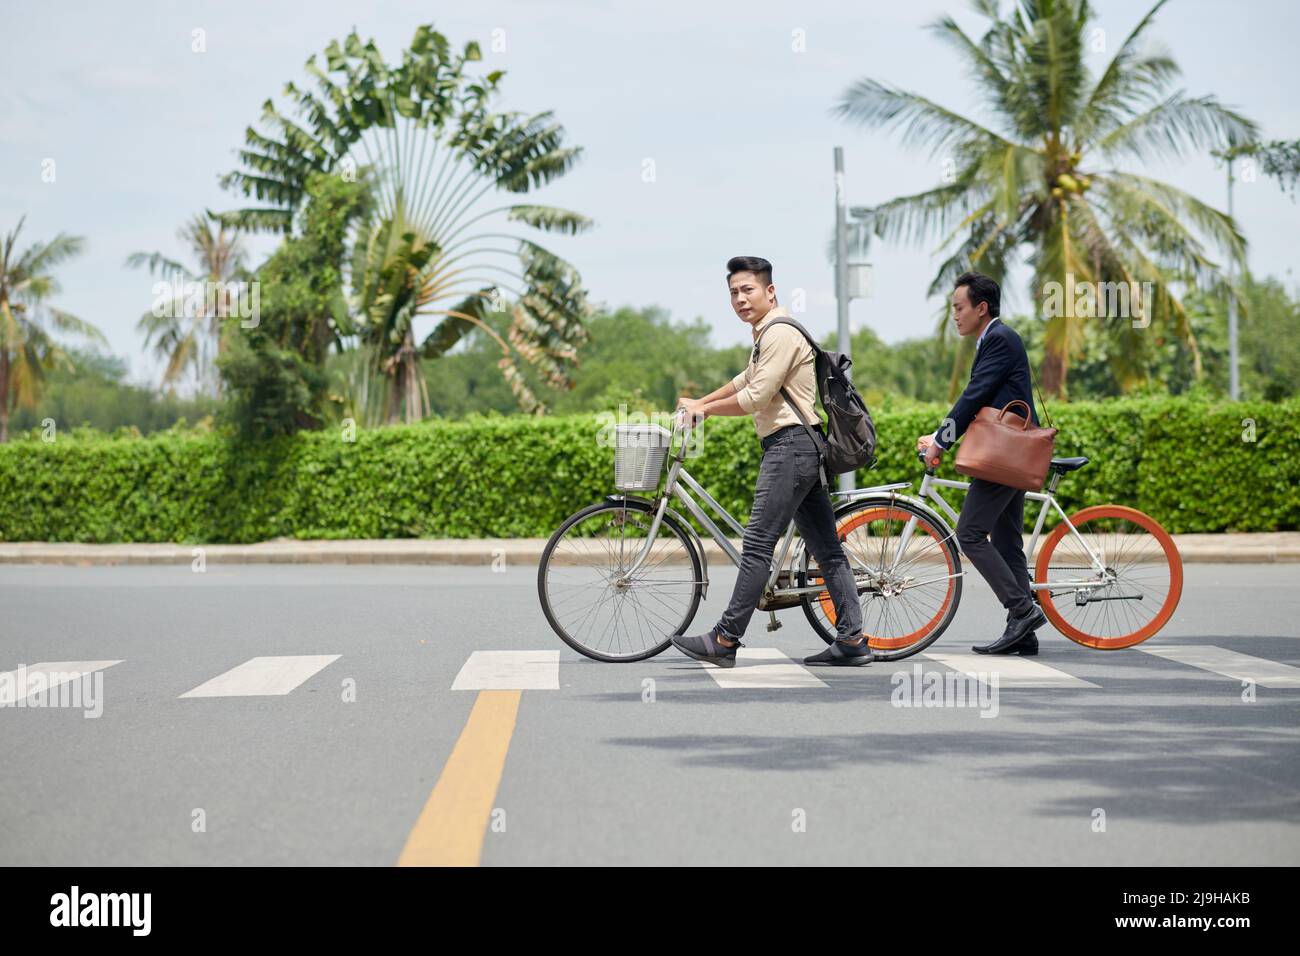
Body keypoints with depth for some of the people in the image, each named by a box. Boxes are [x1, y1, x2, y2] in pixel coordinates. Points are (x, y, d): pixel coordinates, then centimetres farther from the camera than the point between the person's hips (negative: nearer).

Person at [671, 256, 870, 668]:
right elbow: (745, 381, 34)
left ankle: (724, 640, -9)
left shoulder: (780, 333, -12)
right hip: (803, 448, 11)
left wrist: (703, 409, -4)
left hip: (790, 446, -11)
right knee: (826, 549, 7)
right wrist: (699, 403, 28)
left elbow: (755, 397, -16)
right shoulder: (769, 333, 21)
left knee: (758, 545, -10)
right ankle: (852, 640, 6)